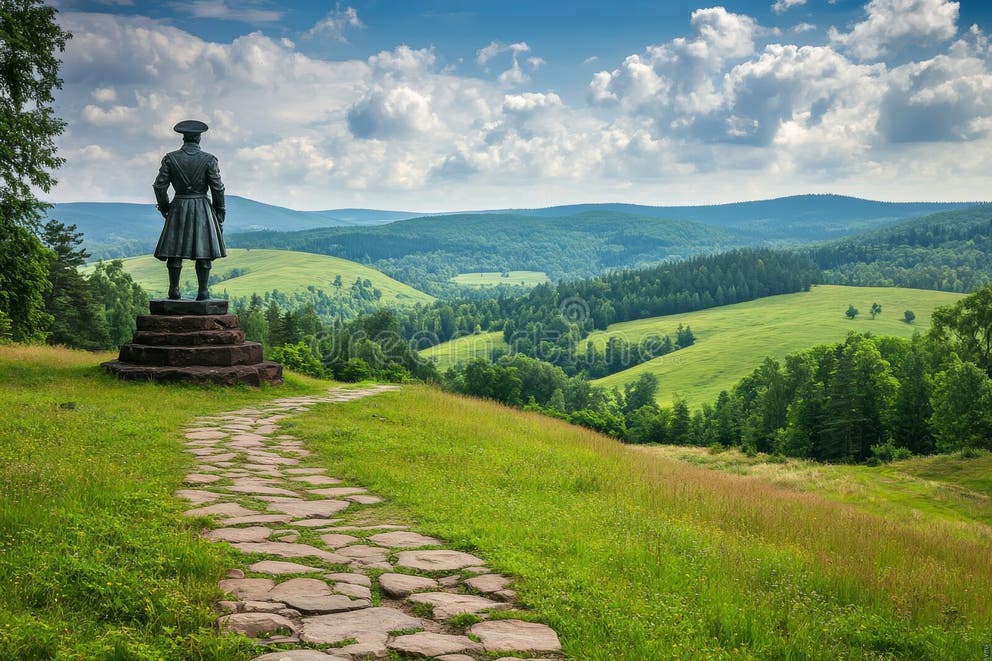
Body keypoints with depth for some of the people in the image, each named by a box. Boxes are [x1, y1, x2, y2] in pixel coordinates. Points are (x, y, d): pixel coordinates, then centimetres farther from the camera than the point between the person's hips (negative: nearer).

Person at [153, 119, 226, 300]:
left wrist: (164, 207, 14)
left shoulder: (170, 158, 0)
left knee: (175, 251, 6)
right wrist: (219, 214, 5)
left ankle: (174, 291, 7)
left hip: (178, 208, 2)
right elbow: (218, 188, -5)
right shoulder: (209, 159, -5)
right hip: (202, 210, -2)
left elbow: (160, 186, -1)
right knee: (204, 251, 2)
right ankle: (202, 291, -1)